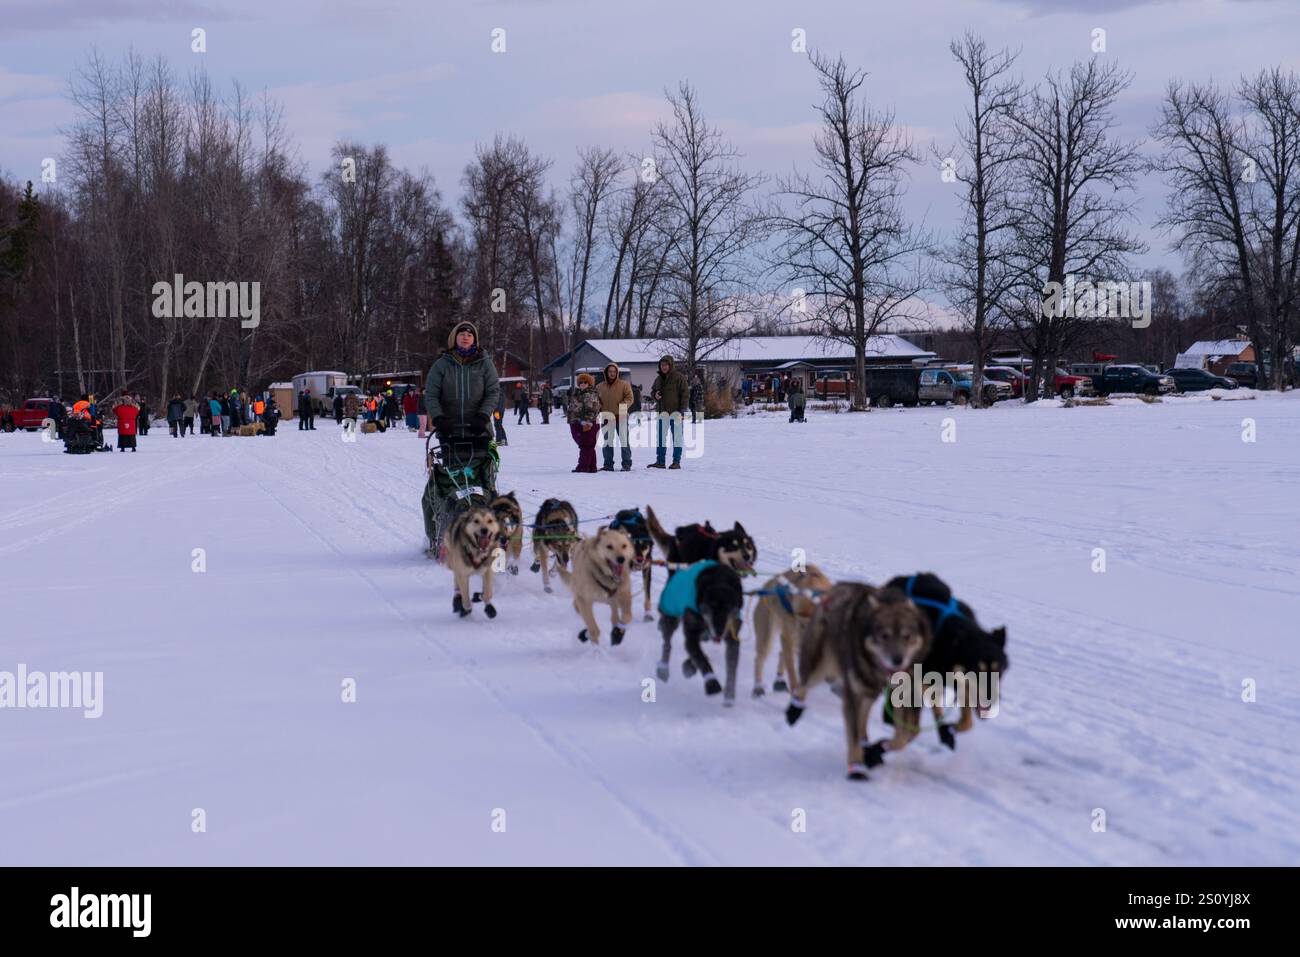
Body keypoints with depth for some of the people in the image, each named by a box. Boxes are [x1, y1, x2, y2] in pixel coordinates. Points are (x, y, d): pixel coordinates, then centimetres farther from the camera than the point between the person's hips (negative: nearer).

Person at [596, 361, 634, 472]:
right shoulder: (600, 387, 11)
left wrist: (624, 405, -20)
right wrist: (598, 408, 2)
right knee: (607, 442, 7)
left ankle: (627, 464, 2)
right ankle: (608, 464, 14)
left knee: (624, 440, -2)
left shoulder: (624, 384, 0)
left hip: (621, 417, -4)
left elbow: (630, 397, -3)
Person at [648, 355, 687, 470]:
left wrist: (682, 410, -16)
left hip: (675, 412, -6)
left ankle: (676, 462, 3)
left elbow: (684, 394, -9)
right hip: (662, 412, 6)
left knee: (676, 438, 0)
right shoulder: (658, 379, 12)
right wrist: (655, 395, -1)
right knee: (661, 437, 8)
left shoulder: (679, 377, -7)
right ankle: (660, 461, 13)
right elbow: (652, 391, 24)